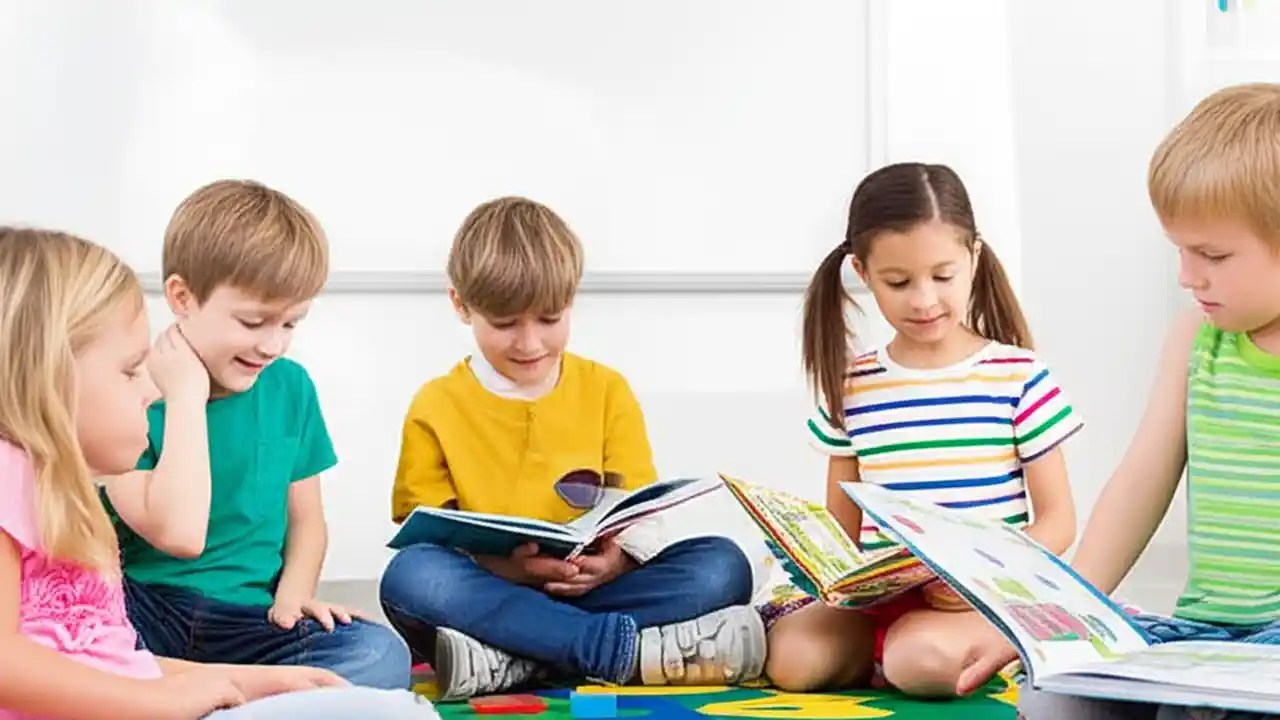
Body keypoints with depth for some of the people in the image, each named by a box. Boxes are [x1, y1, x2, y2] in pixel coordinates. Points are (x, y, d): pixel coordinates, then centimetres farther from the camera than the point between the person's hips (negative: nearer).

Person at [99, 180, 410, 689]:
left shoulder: (289, 387, 8)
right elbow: (180, 533, -20)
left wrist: (293, 593, -3)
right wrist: (186, 394, -16)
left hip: (248, 622, 4)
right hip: (142, 609, -4)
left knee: (381, 655, -26)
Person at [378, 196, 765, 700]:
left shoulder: (607, 390, 9)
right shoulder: (436, 408, 4)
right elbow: (425, 533, -2)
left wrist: (618, 559, -18)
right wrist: (502, 565, -22)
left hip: (589, 593, 2)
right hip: (490, 592, -2)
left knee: (723, 565, -22)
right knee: (410, 577, -33)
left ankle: (511, 661, -32)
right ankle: (628, 649, -33)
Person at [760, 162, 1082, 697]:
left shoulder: (1019, 377, 0)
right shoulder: (850, 387, 9)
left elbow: (1057, 521, 1)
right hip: (879, 597, 3)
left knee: (925, 657, -35)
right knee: (792, 657, -26)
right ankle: (887, 650, 3)